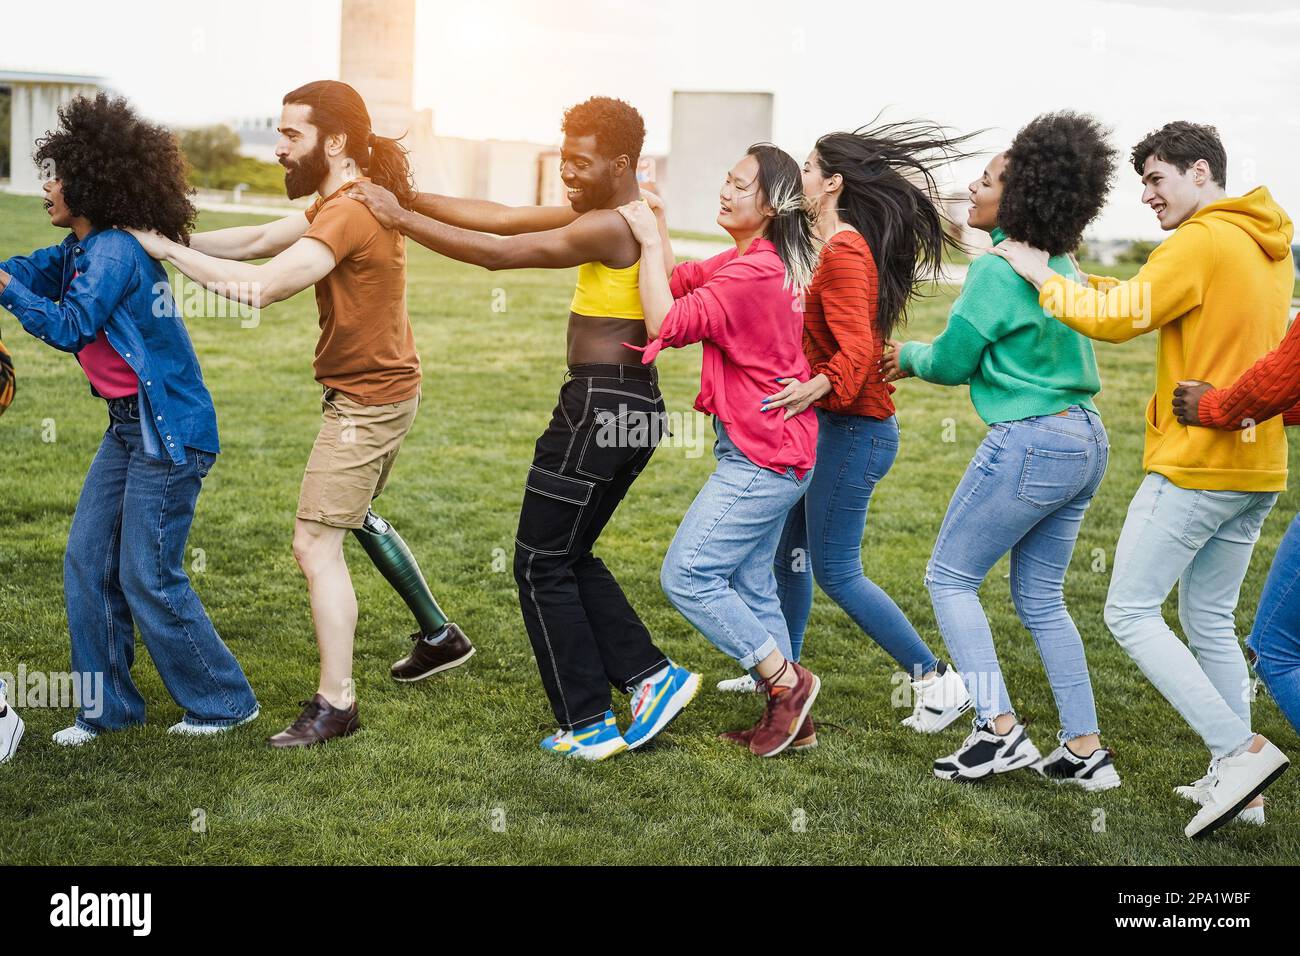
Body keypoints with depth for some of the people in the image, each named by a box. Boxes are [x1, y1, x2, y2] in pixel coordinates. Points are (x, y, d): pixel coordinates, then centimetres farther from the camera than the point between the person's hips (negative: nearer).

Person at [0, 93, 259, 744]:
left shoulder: (116, 252, -17)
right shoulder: (81, 250, 12)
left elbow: (68, 327, -23)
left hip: (169, 432, -10)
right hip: (129, 427, 10)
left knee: (149, 578, -4)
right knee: (86, 562, 8)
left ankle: (224, 702, 11)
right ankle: (107, 706, 18)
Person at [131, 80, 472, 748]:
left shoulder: (348, 213, -25)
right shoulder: (345, 200, 8)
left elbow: (259, 288, -33)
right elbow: (261, 239, 8)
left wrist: (167, 250, -24)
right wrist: (177, 240, -4)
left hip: (366, 401, -11)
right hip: (381, 390, 11)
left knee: (316, 545, -8)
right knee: (355, 516, 27)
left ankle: (335, 705, -1)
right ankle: (439, 636, 39)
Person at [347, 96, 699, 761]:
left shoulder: (610, 227, -16)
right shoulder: (608, 215, 14)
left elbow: (498, 253, -19)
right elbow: (504, 219, 11)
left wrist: (400, 219, -13)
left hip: (600, 405, -10)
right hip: (632, 405, 10)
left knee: (542, 565, 1)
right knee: (569, 556, 19)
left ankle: (588, 724, 7)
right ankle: (651, 675, 16)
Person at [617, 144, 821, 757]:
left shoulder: (752, 274, -20)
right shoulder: (765, 263, 11)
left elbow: (665, 324, -20)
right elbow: (678, 282, 13)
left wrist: (651, 242, -13)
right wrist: (652, 219, 3)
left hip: (761, 458, -10)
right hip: (768, 451, 10)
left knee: (687, 575, -8)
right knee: (750, 582, 15)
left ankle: (786, 681, 3)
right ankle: (791, 721, 21)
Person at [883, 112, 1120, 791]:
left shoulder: (998, 270, -14)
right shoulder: (1061, 266, 13)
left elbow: (950, 362, -8)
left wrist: (909, 355, 14)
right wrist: (922, 357, 19)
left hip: (1030, 442, -9)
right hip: (1085, 440, 9)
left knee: (949, 576, 4)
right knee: (1041, 599, 15)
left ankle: (999, 729, -1)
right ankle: (1085, 752, 15)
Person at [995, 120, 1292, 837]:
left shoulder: (1201, 244, -14)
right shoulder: (1269, 246, 15)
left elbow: (1118, 319, -18)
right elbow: (1148, 301, 17)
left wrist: (1042, 276, -5)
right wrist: (1074, 279, 9)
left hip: (1194, 465, -9)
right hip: (1256, 466, 9)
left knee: (1130, 611, -2)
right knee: (1210, 621, 15)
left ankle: (1239, 749, -10)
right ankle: (1231, 779, 16)